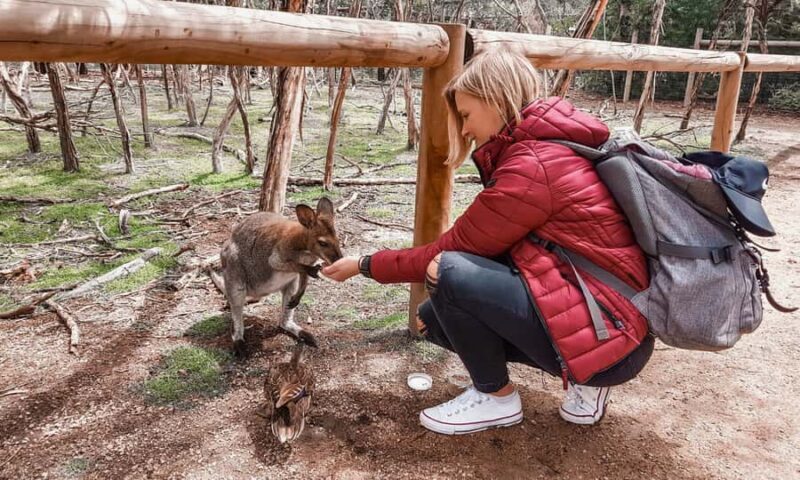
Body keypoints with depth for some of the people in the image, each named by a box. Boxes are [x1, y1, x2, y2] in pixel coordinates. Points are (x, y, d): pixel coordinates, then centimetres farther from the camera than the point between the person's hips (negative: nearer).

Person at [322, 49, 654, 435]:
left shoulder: (533, 166, -20)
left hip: (609, 339, -10)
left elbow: (453, 246, -14)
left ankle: (497, 398, 1)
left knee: (450, 273, -23)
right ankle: (584, 381, 13)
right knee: (434, 317, 7)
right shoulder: (544, 147, 10)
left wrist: (365, 266, -2)